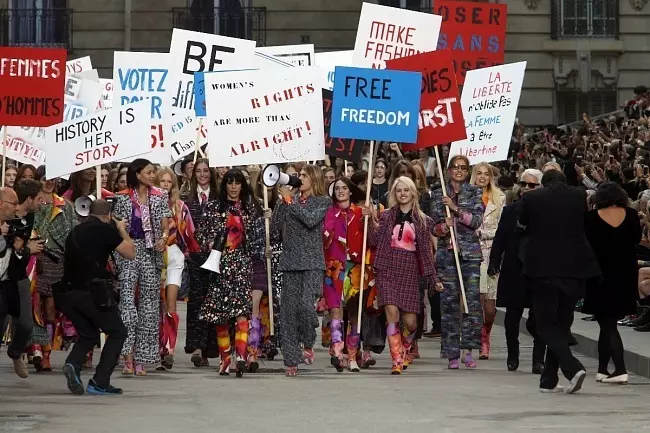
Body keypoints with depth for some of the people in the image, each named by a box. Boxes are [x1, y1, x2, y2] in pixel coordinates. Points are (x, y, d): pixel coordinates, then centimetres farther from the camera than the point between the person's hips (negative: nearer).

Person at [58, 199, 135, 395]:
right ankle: (99, 382, -1)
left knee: (88, 334, 23)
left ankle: (72, 364, -6)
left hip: (68, 292, 6)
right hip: (92, 291, -6)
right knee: (117, 333, 9)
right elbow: (130, 253, 1)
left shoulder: (75, 231, 17)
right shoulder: (105, 229, -3)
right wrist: (122, 230, 18)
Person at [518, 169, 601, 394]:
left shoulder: (531, 198, -5)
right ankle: (549, 379, 15)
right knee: (562, 323, 13)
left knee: (547, 323, 2)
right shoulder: (579, 196, 0)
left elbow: (522, 226, 10)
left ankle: (572, 367, -20)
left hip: (542, 268, -3)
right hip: (574, 267, 3)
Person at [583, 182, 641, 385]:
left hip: (601, 273, -3)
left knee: (607, 323, -1)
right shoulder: (631, 215, -3)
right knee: (608, 322, 16)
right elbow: (637, 239, 8)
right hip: (625, 273, 3)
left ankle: (620, 370, -14)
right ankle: (602, 368, 21)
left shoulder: (592, 217, -10)